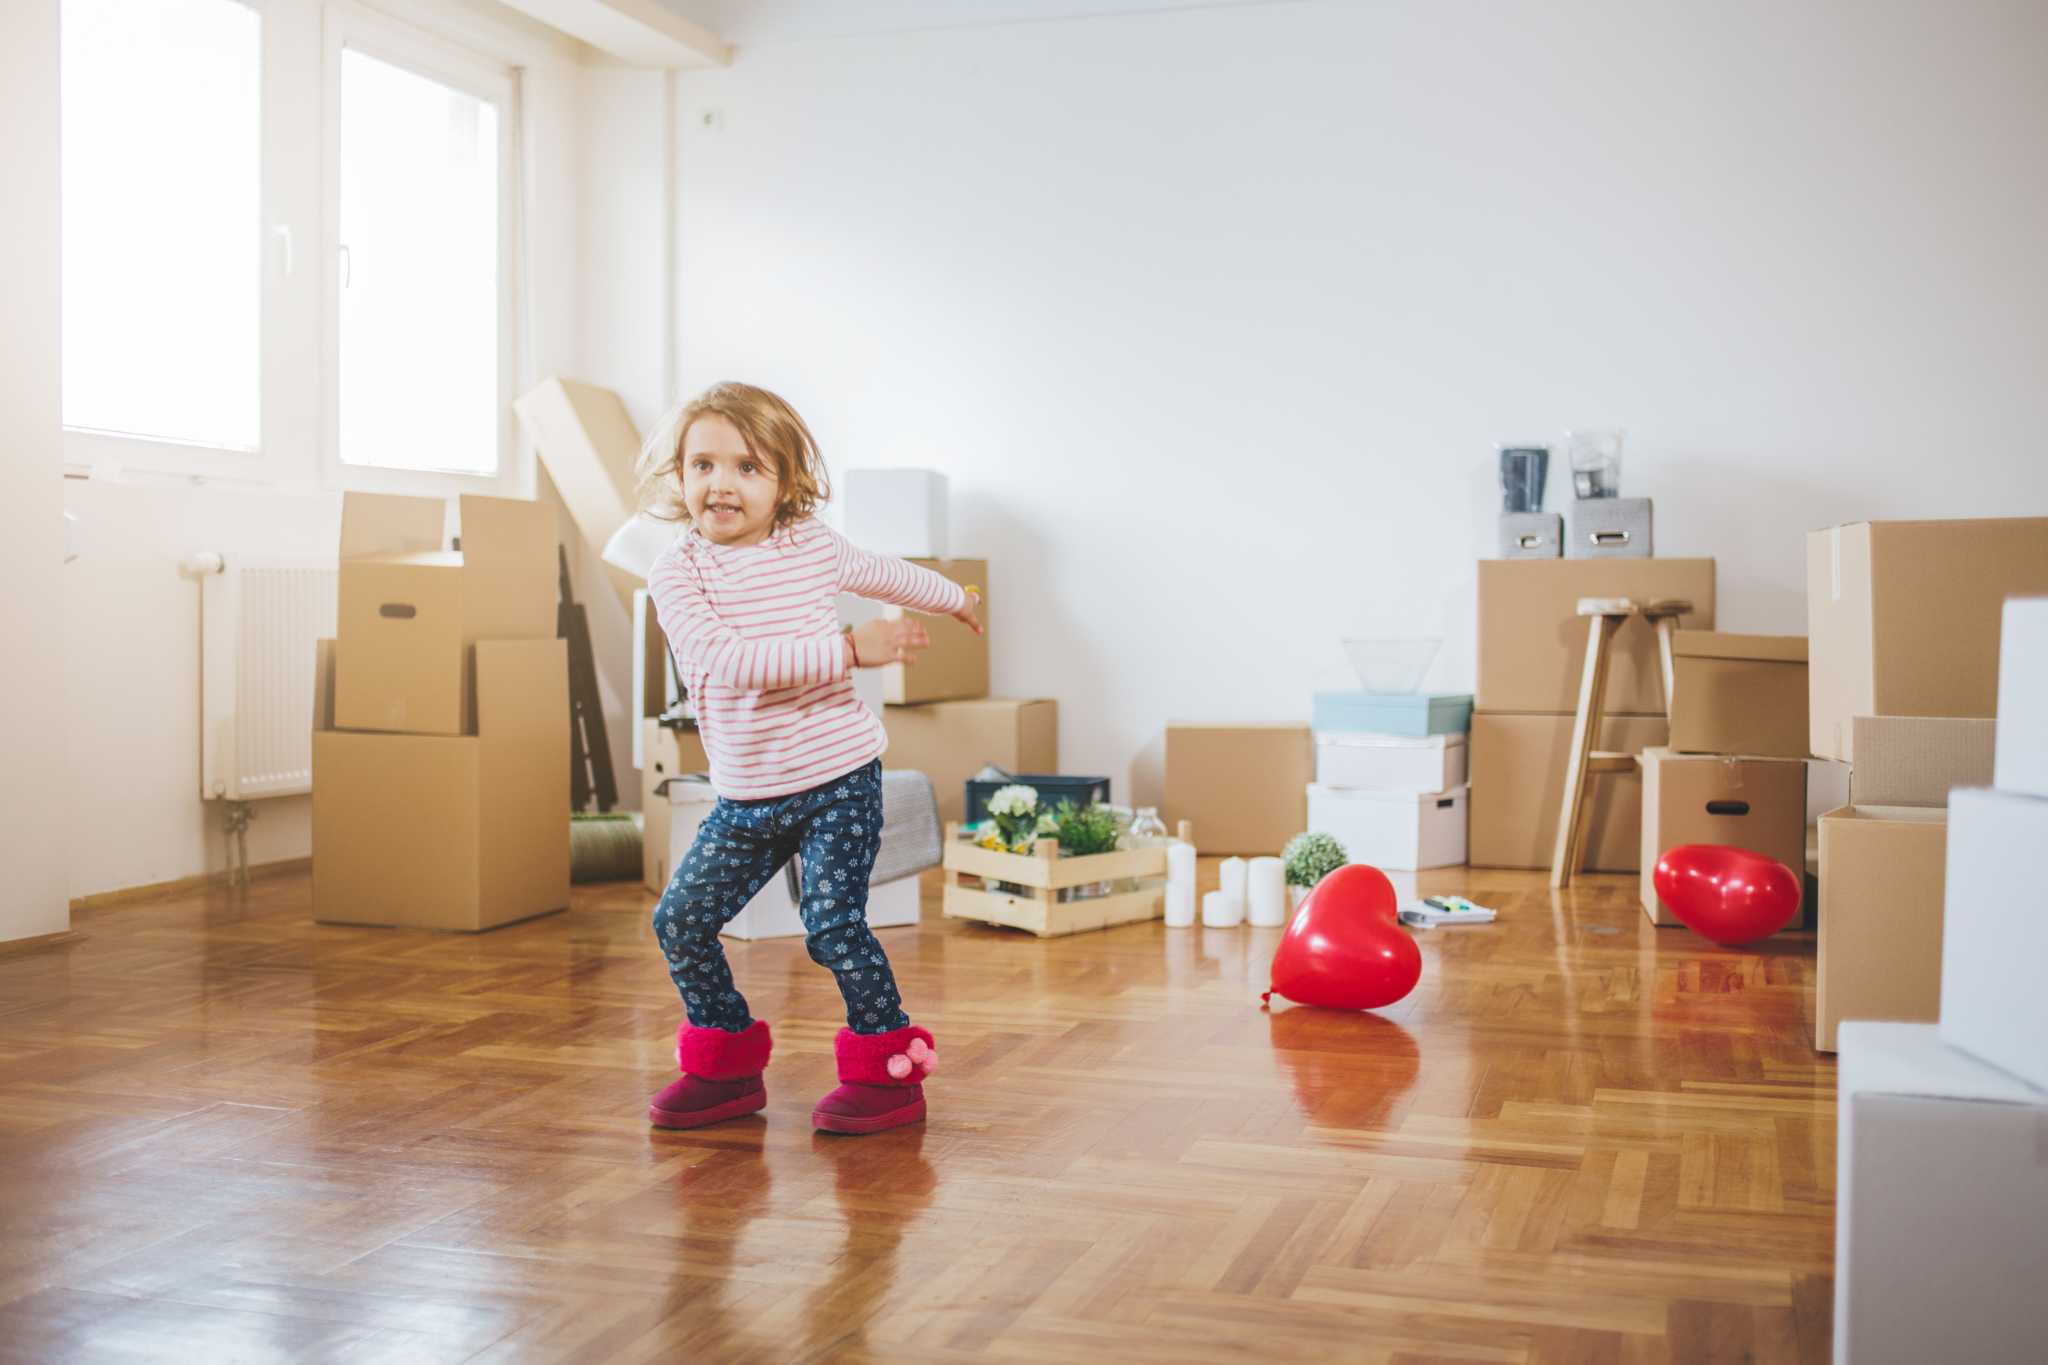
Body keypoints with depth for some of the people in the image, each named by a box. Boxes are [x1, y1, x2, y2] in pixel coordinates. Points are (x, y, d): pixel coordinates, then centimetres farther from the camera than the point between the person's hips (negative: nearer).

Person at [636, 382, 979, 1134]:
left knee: (833, 924, -12)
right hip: (745, 797, 2)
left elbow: (887, 573, 22)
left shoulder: (813, 547, -1)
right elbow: (726, 660, -24)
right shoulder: (677, 572, -7)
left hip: (839, 779, -2)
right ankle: (727, 1064, 21)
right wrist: (849, 648, -27)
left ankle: (890, 1067, 7)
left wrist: (955, 597, 40)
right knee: (681, 920, 1)